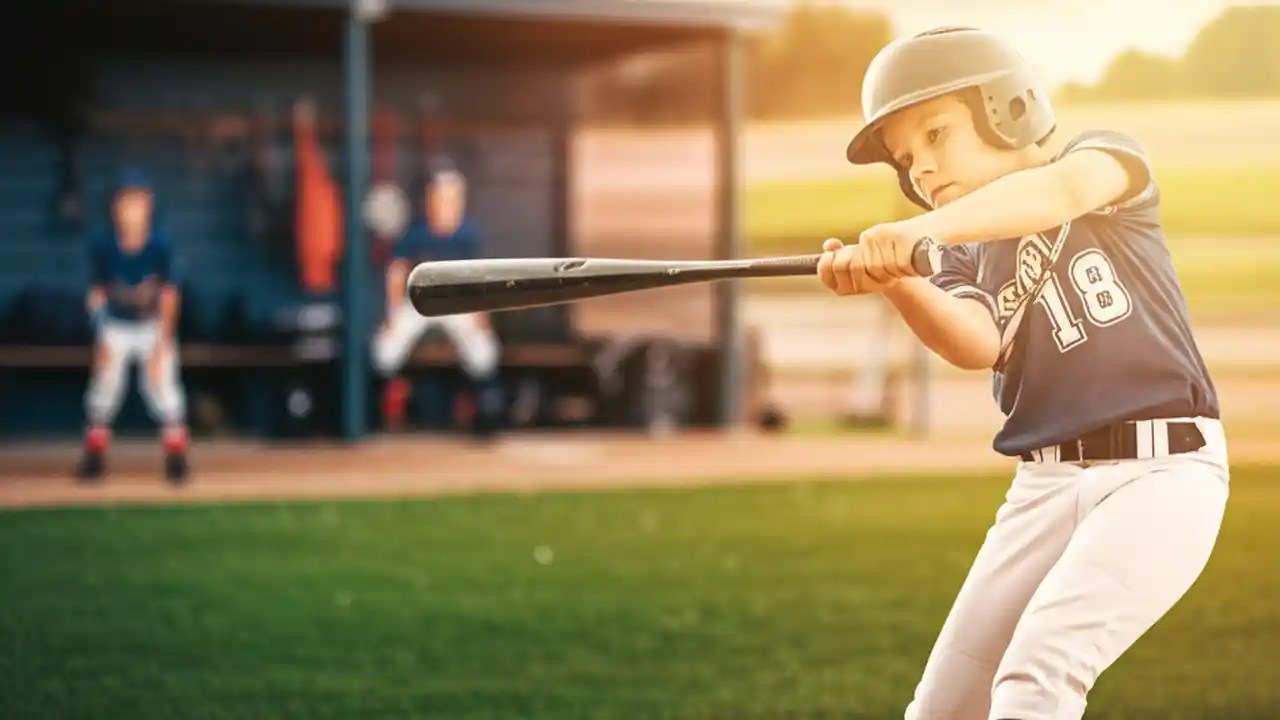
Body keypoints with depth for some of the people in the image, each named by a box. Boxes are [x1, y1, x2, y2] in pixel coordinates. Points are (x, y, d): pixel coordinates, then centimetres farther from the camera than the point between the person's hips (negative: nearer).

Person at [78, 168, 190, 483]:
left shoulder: (159, 244, -23)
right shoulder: (101, 245, -20)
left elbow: (169, 295, -16)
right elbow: (97, 294, -10)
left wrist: (163, 343, -17)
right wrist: (101, 340, -13)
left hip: (153, 326, -1)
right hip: (115, 327, 1)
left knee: (162, 384, -8)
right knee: (104, 387, -2)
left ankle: (176, 457, 7)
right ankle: (94, 455, 14)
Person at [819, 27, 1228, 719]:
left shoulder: (1107, 155, 3)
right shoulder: (965, 259, 13)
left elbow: (1068, 186, -23)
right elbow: (976, 344, -10)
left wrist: (924, 228, -39)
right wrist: (894, 279, -31)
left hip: (1162, 469, -6)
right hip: (1046, 484, 6)